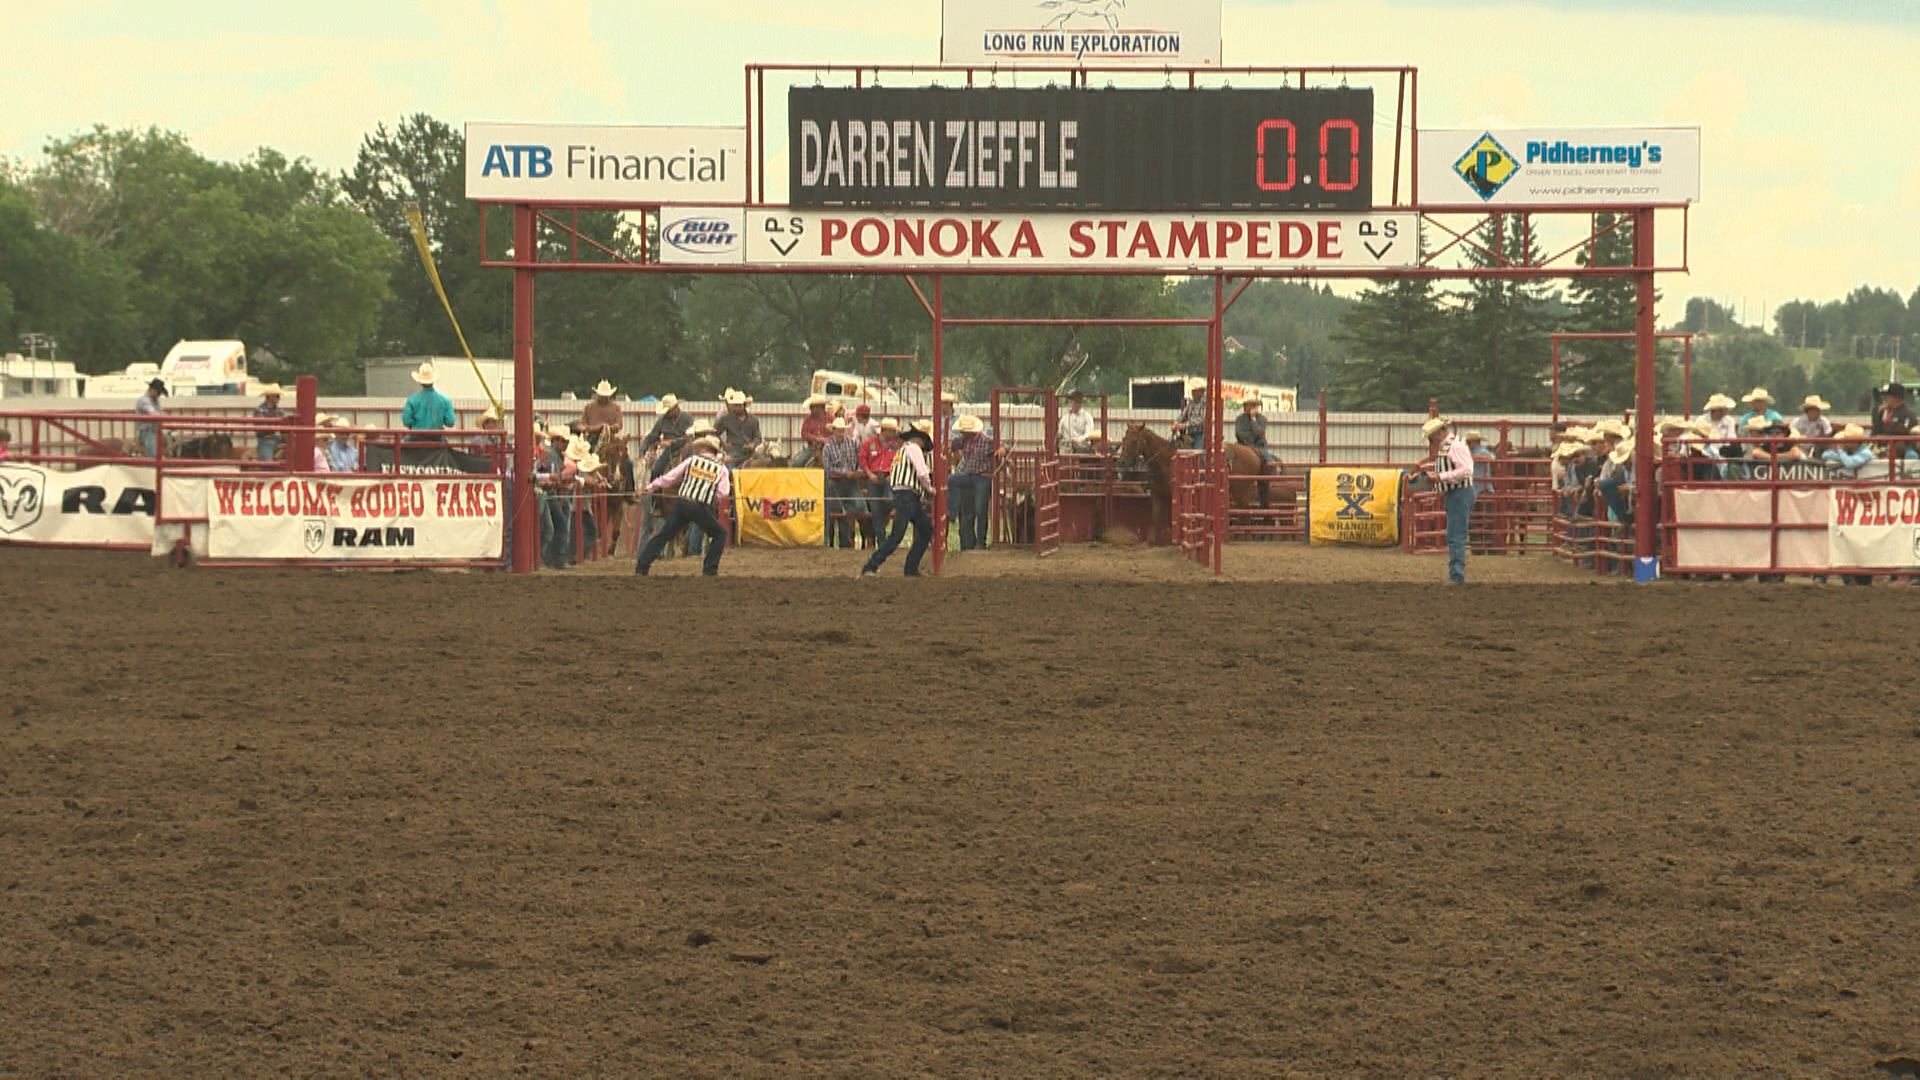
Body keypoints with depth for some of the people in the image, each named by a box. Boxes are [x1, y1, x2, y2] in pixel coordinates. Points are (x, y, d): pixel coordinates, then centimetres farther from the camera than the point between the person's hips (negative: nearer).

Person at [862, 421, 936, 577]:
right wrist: (929, 488, 6)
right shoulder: (914, 448, -6)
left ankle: (912, 569, 15)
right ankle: (870, 567, -18)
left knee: (926, 529, 15)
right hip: (907, 495, -10)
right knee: (897, 535, -15)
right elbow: (922, 473, -13)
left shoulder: (903, 449, 24)